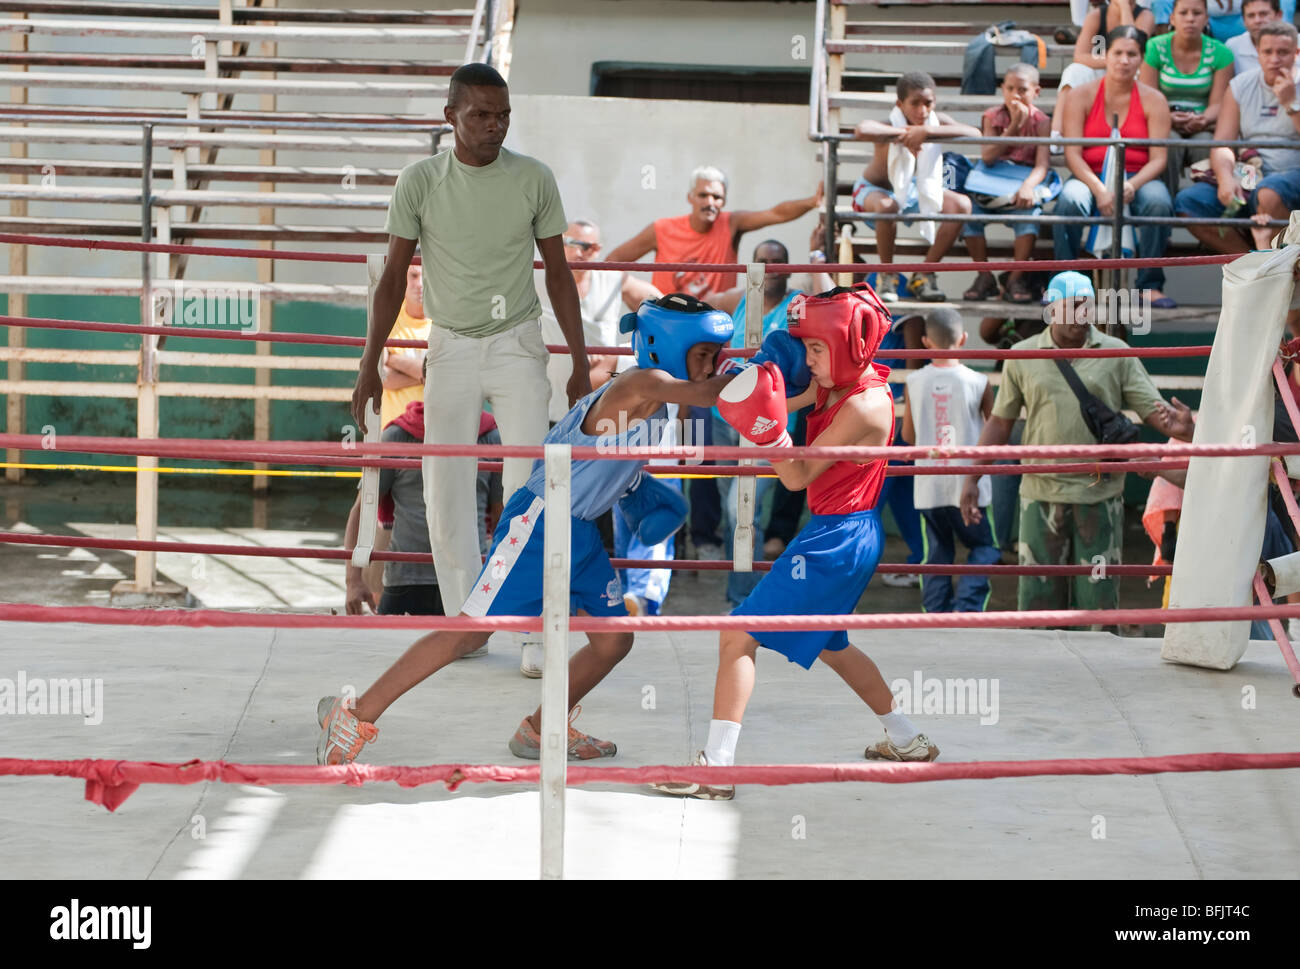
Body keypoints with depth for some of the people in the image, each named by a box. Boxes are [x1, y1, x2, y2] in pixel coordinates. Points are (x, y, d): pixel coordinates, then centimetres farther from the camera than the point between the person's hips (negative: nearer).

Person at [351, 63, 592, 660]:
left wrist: (580, 363, 2)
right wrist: (370, 364, 0)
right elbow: (394, 275, 3)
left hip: (517, 344, -1)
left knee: (528, 483, -11)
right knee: (446, 492, 1)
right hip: (450, 347, 1)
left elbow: (558, 273, 4)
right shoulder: (419, 181, -4)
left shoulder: (534, 180, -3)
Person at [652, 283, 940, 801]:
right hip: (846, 533, 10)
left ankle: (716, 767, -13)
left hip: (836, 539, -10)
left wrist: (770, 432, -34)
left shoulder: (863, 407, -22)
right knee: (827, 644, 29)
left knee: (739, 637, -10)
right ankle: (906, 740, 39)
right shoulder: (833, 386, 5)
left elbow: (798, 476, -20)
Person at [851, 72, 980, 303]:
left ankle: (924, 275, -7)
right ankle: (886, 275, -17)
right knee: (887, 206, -41)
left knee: (961, 204, -16)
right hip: (875, 190, -5)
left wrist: (927, 131, -42)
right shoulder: (889, 127, -30)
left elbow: (975, 134, -34)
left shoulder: (936, 122, -16)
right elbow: (861, 131, -55)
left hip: (913, 191, 5)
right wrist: (904, 133, -43)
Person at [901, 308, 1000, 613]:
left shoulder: (914, 382, -3)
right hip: (968, 485, -2)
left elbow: (908, 436, 7)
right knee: (985, 548, 12)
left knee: (936, 556, 12)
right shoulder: (978, 382, -9)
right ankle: (966, 606, -7)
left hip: (929, 487, 2)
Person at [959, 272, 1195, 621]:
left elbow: (1152, 408, -1)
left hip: (1099, 498, -1)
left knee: (1097, 598, 0)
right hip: (1041, 495, 1)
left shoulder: (1116, 354, 4)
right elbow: (1000, 422, 12)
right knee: (1038, 597, 2)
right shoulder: (1023, 357, 7)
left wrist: (1177, 427, -25)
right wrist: (971, 479, 6)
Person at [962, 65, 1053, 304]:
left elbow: (1042, 164, -13)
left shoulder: (1040, 121, -1)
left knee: (1029, 212, -33)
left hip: (1022, 186, -2)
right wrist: (1014, 125, -15)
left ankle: (1016, 279, -22)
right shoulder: (992, 116, 3)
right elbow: (988, 156, -10)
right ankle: (985, 277, -14)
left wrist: (1028, 185, -34)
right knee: (969, 209, -26)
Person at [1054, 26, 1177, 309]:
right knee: (1070, 199, -34)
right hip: (1091, 176, 0)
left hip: (1138, 177, 0)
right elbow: (1072, 153, -5)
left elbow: (1158, 158, -3)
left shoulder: (1153, 100, 4)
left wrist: (1133, 185, -24)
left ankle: (1150, 286, -25)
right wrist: (1098, 189, -23)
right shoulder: (1081, 95, 3)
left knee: (1158, 201, -33)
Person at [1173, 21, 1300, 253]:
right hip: (1246, 179, 5)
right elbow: (1222, 144, 5)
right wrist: (1226, 178, -16)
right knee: (1187, 202, -19)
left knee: (1268, 192, -40)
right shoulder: (1240, 86, 12)